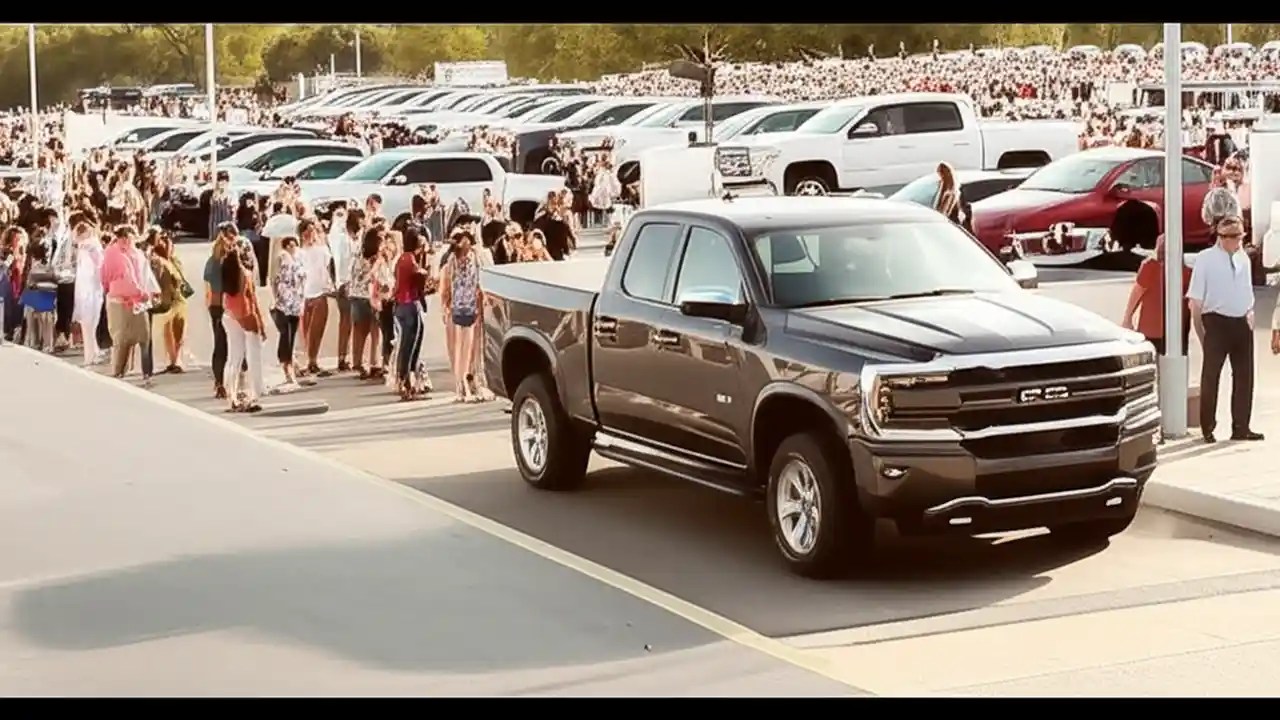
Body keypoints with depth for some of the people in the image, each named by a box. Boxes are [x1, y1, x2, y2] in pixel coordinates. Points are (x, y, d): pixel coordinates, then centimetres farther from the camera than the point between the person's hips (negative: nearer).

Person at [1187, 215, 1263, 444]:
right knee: (1211, 376, 2)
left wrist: (1250, 316, 8)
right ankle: (1208, 429, 11)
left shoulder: (1243, 259, 8)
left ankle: (1241, 427, 19)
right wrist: (1200, 329, -10)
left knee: (1244, 375, 9)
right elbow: (1196, 300, -8)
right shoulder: (1205, 260, -8)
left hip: (1242, 323, 5)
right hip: (1217, 322, -5)